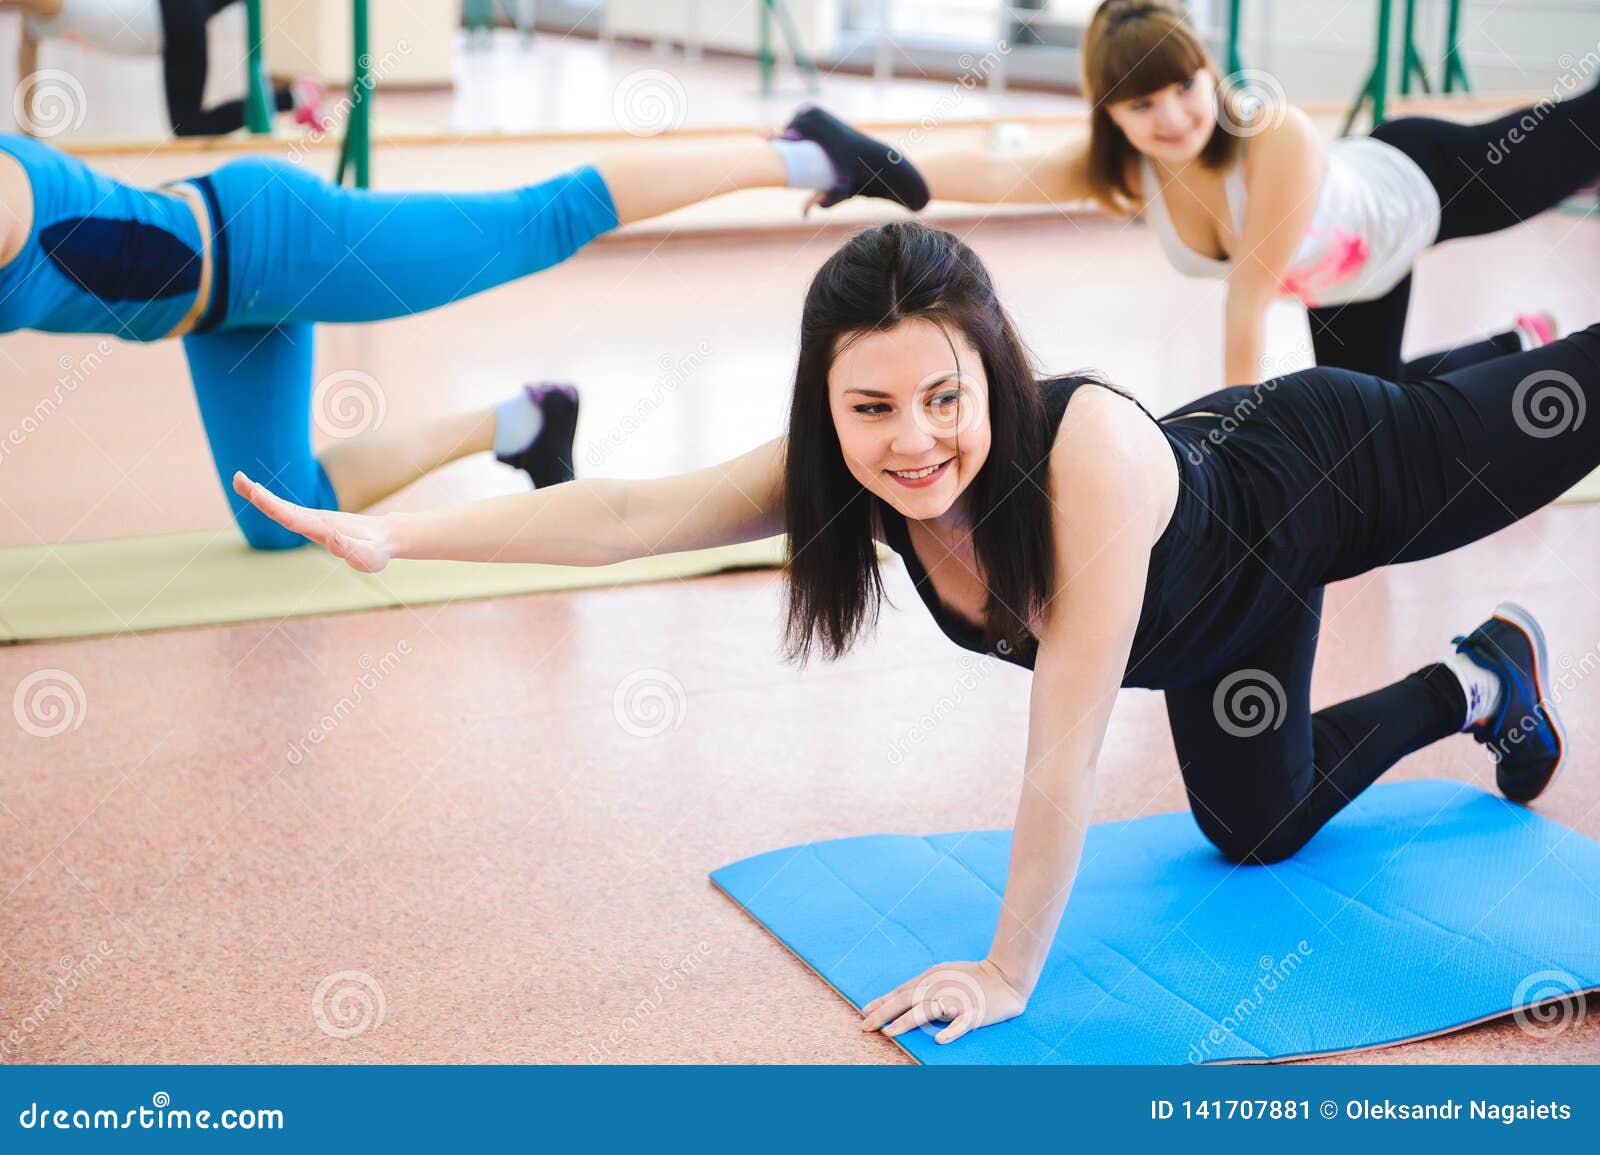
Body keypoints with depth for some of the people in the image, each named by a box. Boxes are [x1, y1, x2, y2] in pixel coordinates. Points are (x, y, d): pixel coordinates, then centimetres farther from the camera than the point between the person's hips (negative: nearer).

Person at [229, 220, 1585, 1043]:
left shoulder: (1093, 451, -50)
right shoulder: (842, 473, -33)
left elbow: (1067, 751, -45)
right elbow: (627, 511, -37)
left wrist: (1010, 972, -37)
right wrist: (390, 531, -46)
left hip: (1320, 476, -7)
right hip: (1223, 598, 7)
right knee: (1255, 828, 30)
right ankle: (1478, 685, 54)